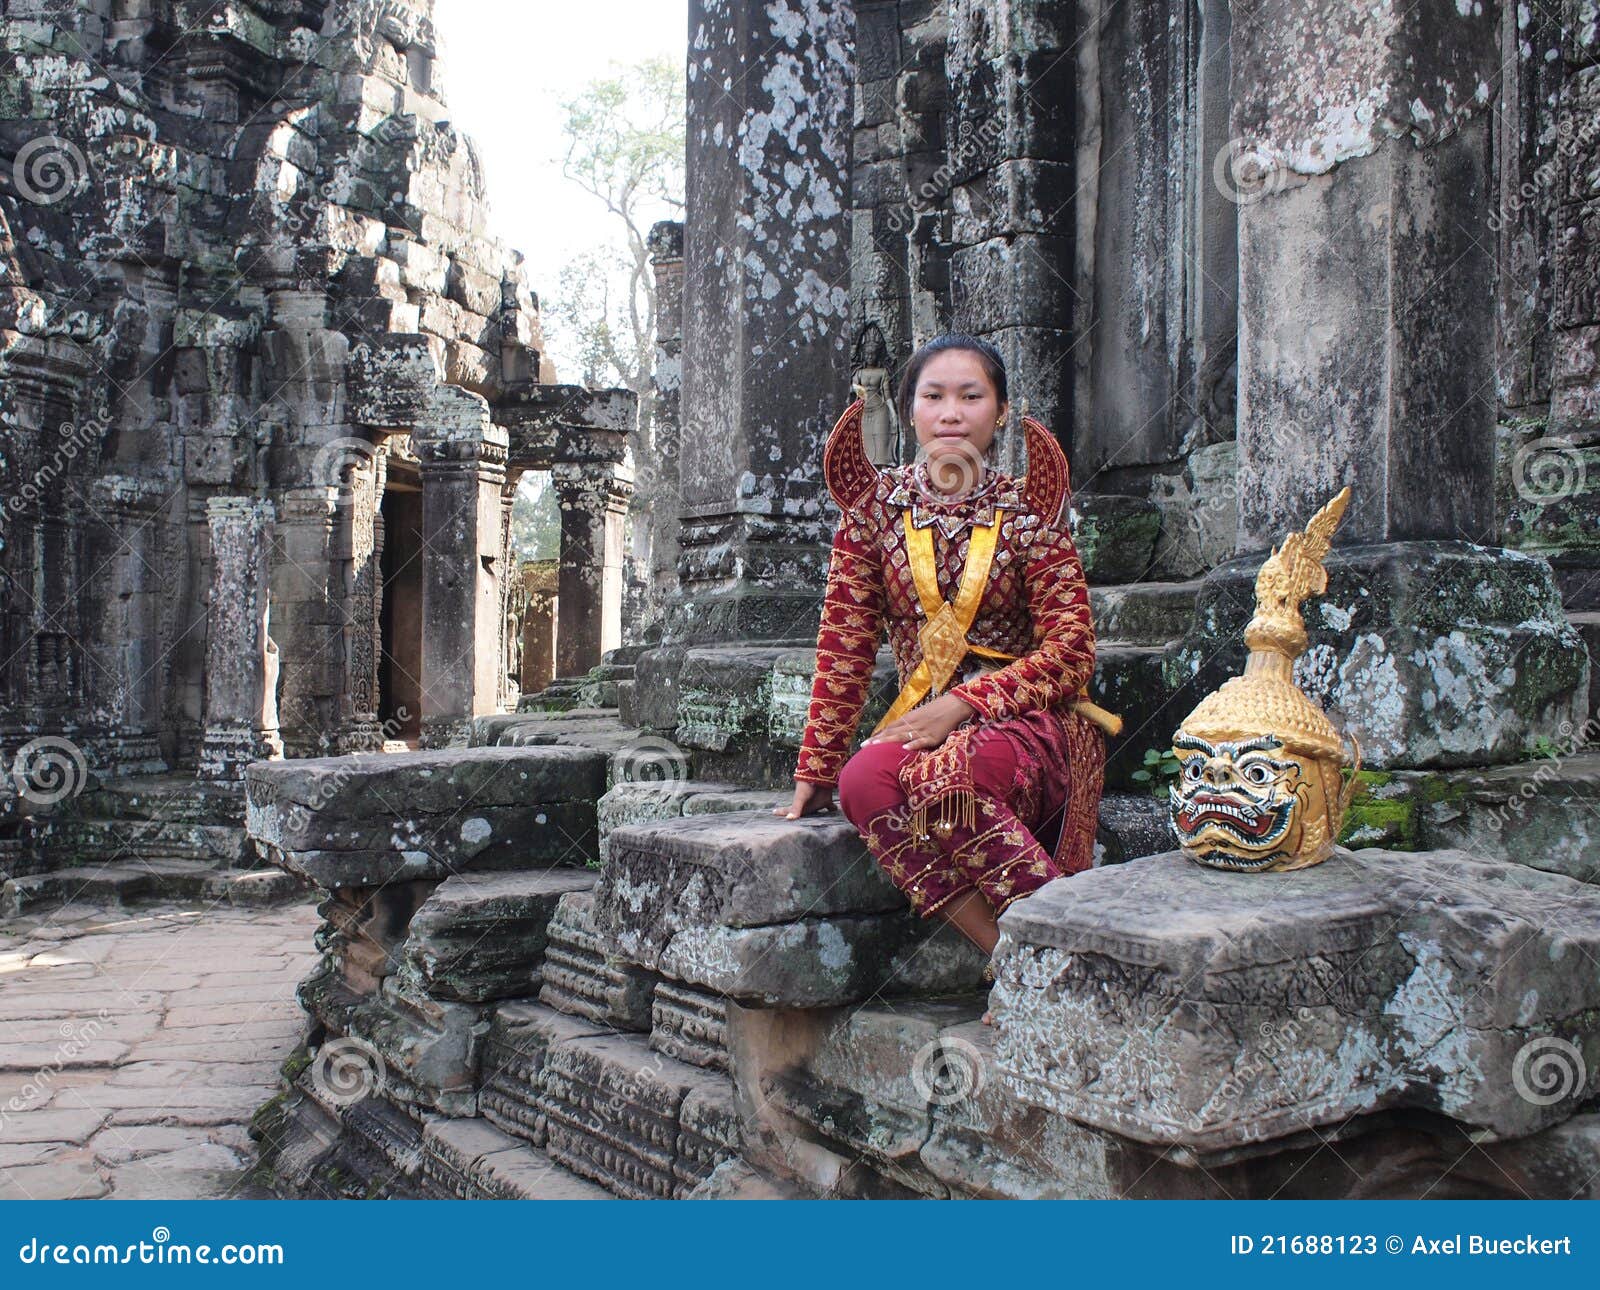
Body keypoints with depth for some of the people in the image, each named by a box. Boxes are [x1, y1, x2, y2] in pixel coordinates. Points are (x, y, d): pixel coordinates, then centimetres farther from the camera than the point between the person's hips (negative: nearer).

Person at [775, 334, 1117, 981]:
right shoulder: (876, 503, 5)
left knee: (942, 776, -35)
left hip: (1030, 721, -3)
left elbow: (1070, 653, -4)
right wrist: (815, 771, 2)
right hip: (921, 719, 3)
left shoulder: (1027, 509, -1)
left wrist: (964, 704, -16)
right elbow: (845, 643, 5)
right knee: (865, 780, -31)